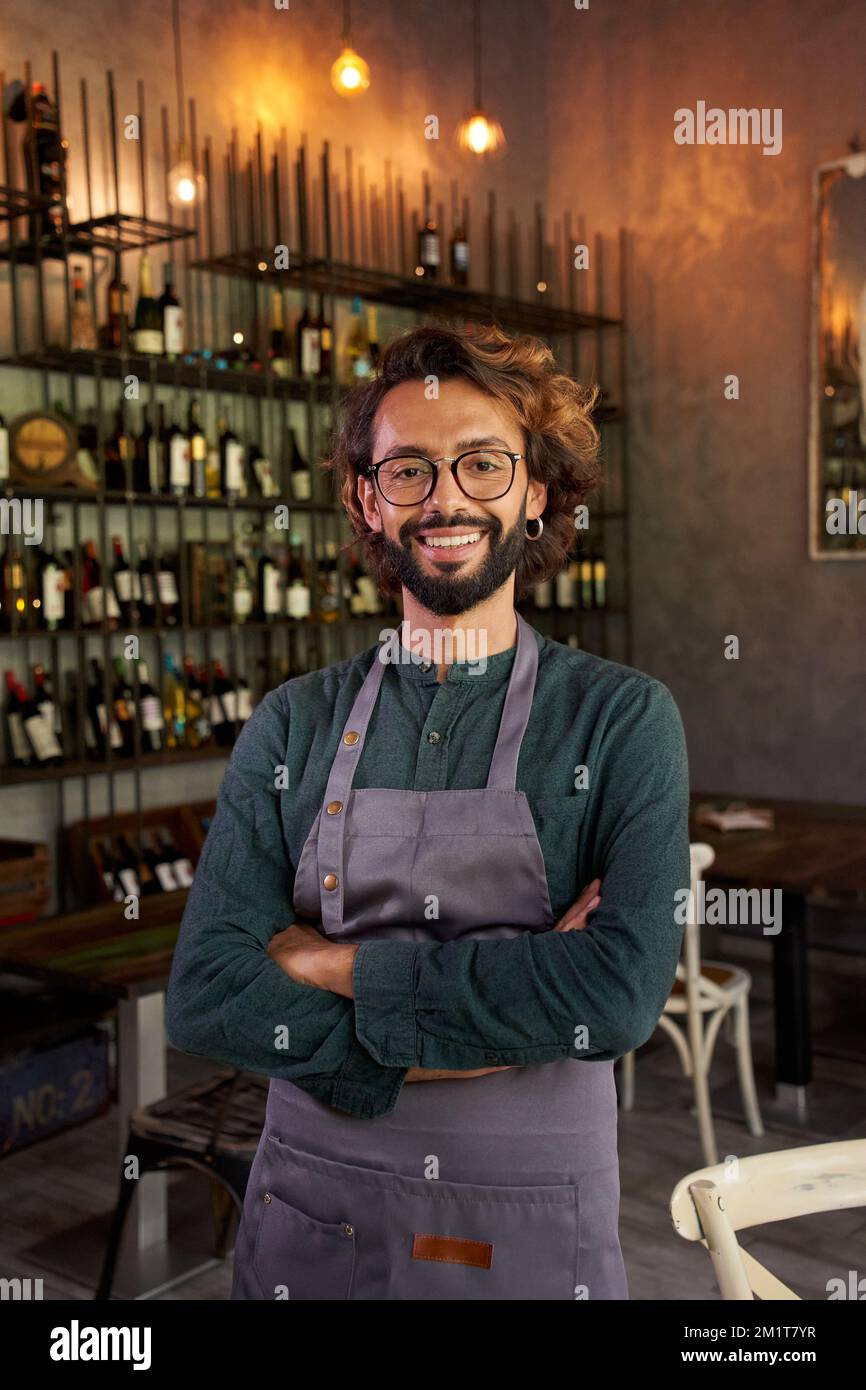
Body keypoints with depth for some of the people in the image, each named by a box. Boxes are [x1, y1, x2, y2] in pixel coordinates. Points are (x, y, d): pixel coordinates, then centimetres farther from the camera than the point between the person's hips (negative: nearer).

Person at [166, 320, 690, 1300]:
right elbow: (204, 996, -10)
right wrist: (508, 1000, -18)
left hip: (535, 1228, -1)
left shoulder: (624, 719, -7)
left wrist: (339, 966, -16)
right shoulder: (293, 726, -2)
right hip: (312, 1217, 2)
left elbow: (623, 992, -20)